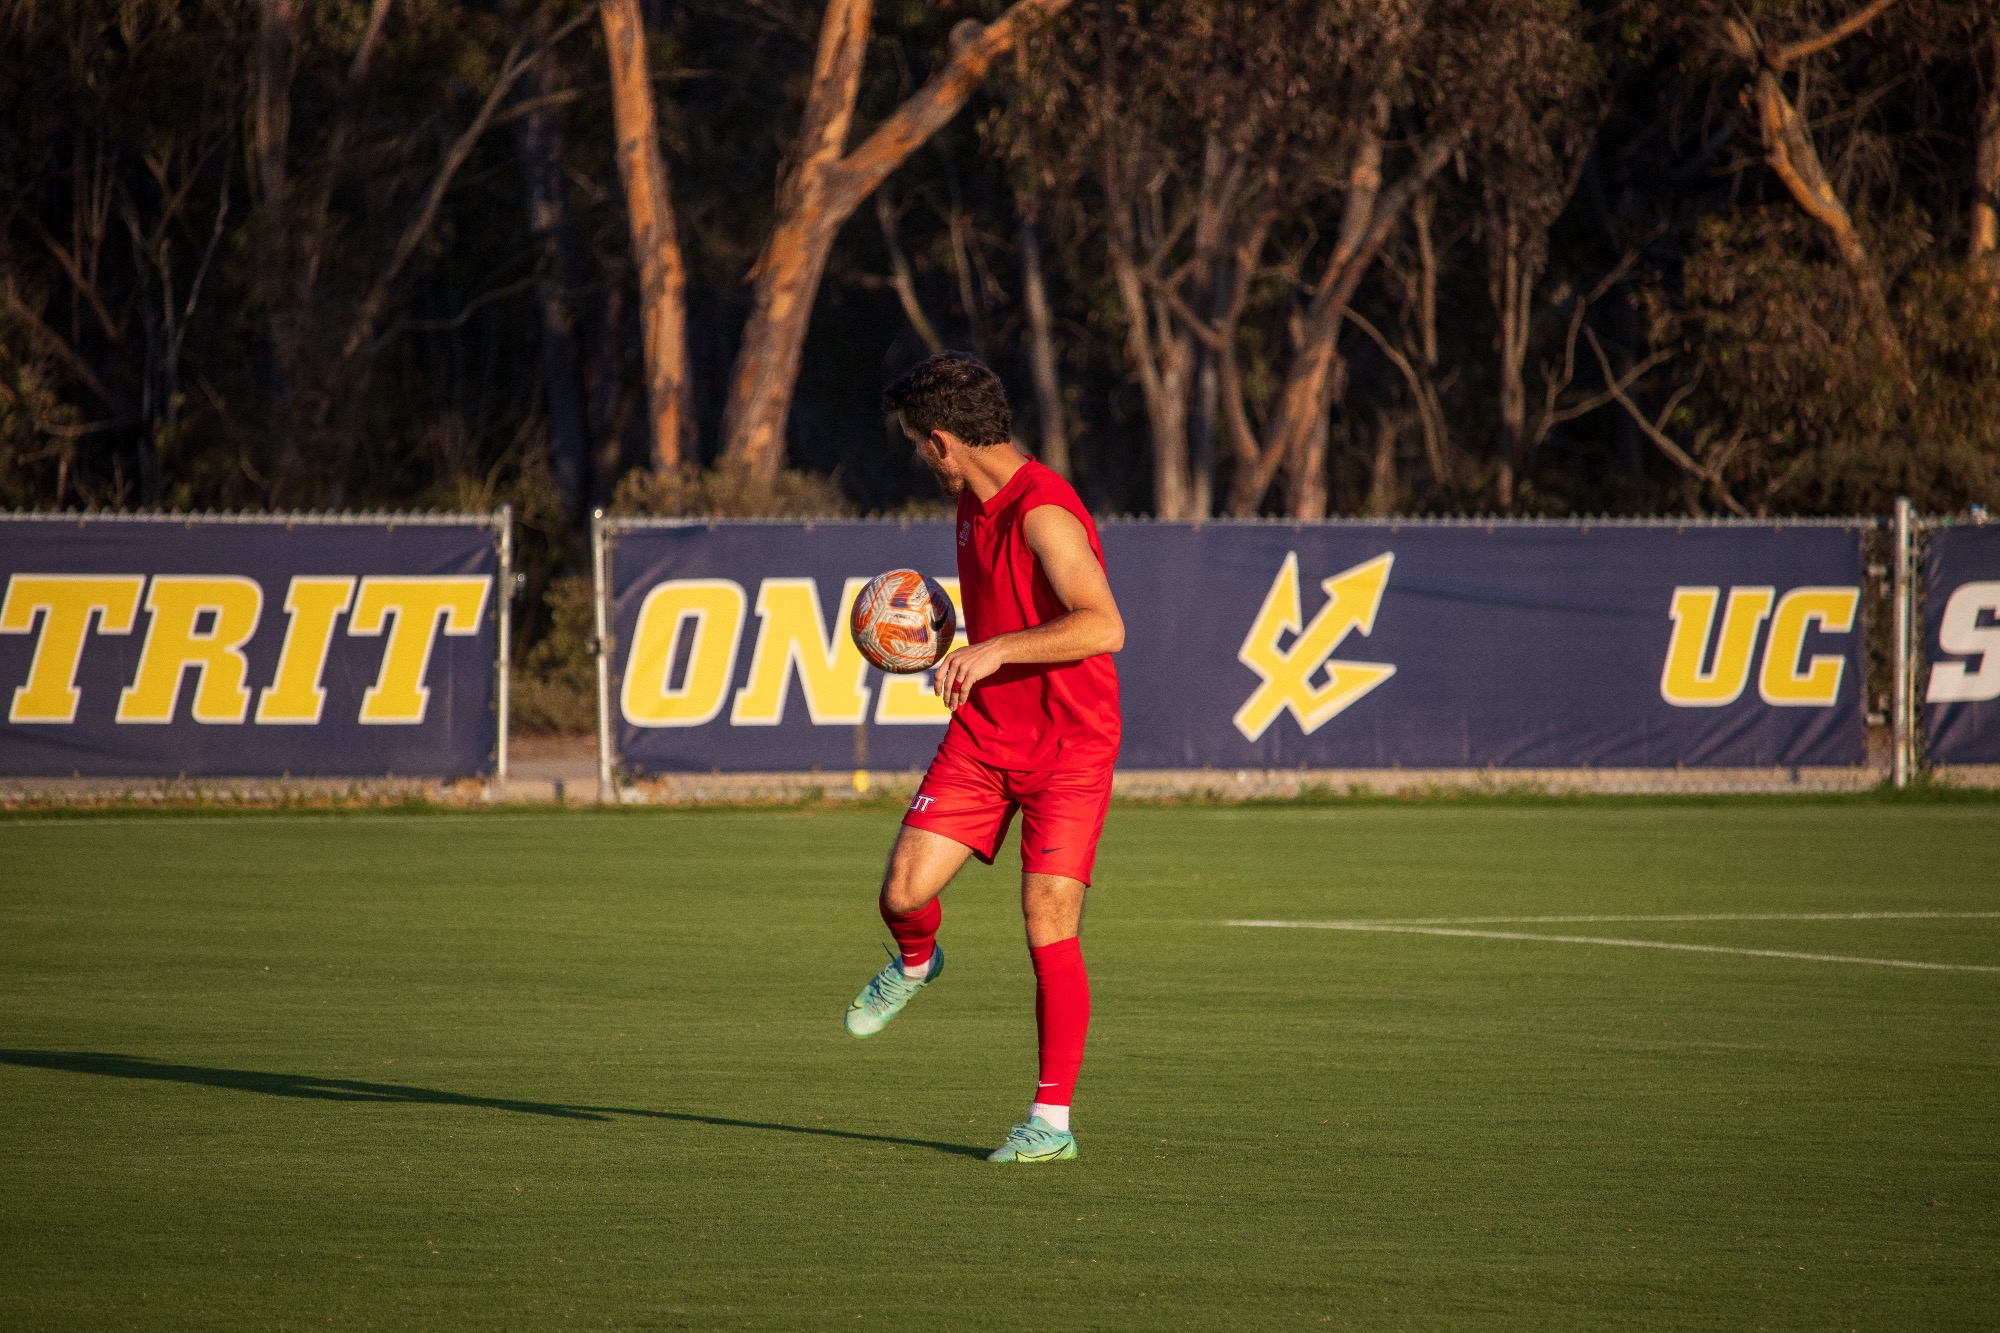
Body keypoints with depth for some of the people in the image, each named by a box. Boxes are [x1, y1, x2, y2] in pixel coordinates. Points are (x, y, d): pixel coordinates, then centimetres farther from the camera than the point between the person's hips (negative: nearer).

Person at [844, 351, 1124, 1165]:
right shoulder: (974, 503, 8)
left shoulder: (1043, 512, -21)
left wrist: (995, 649, -33)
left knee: (1049, 931, -9)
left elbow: (1103, 626, -32)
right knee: (903, 893, -5)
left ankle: (1052, 1120, 0)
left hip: (1069, 751, -7)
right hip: (981, 738, 7)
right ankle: (915, 964, 31)